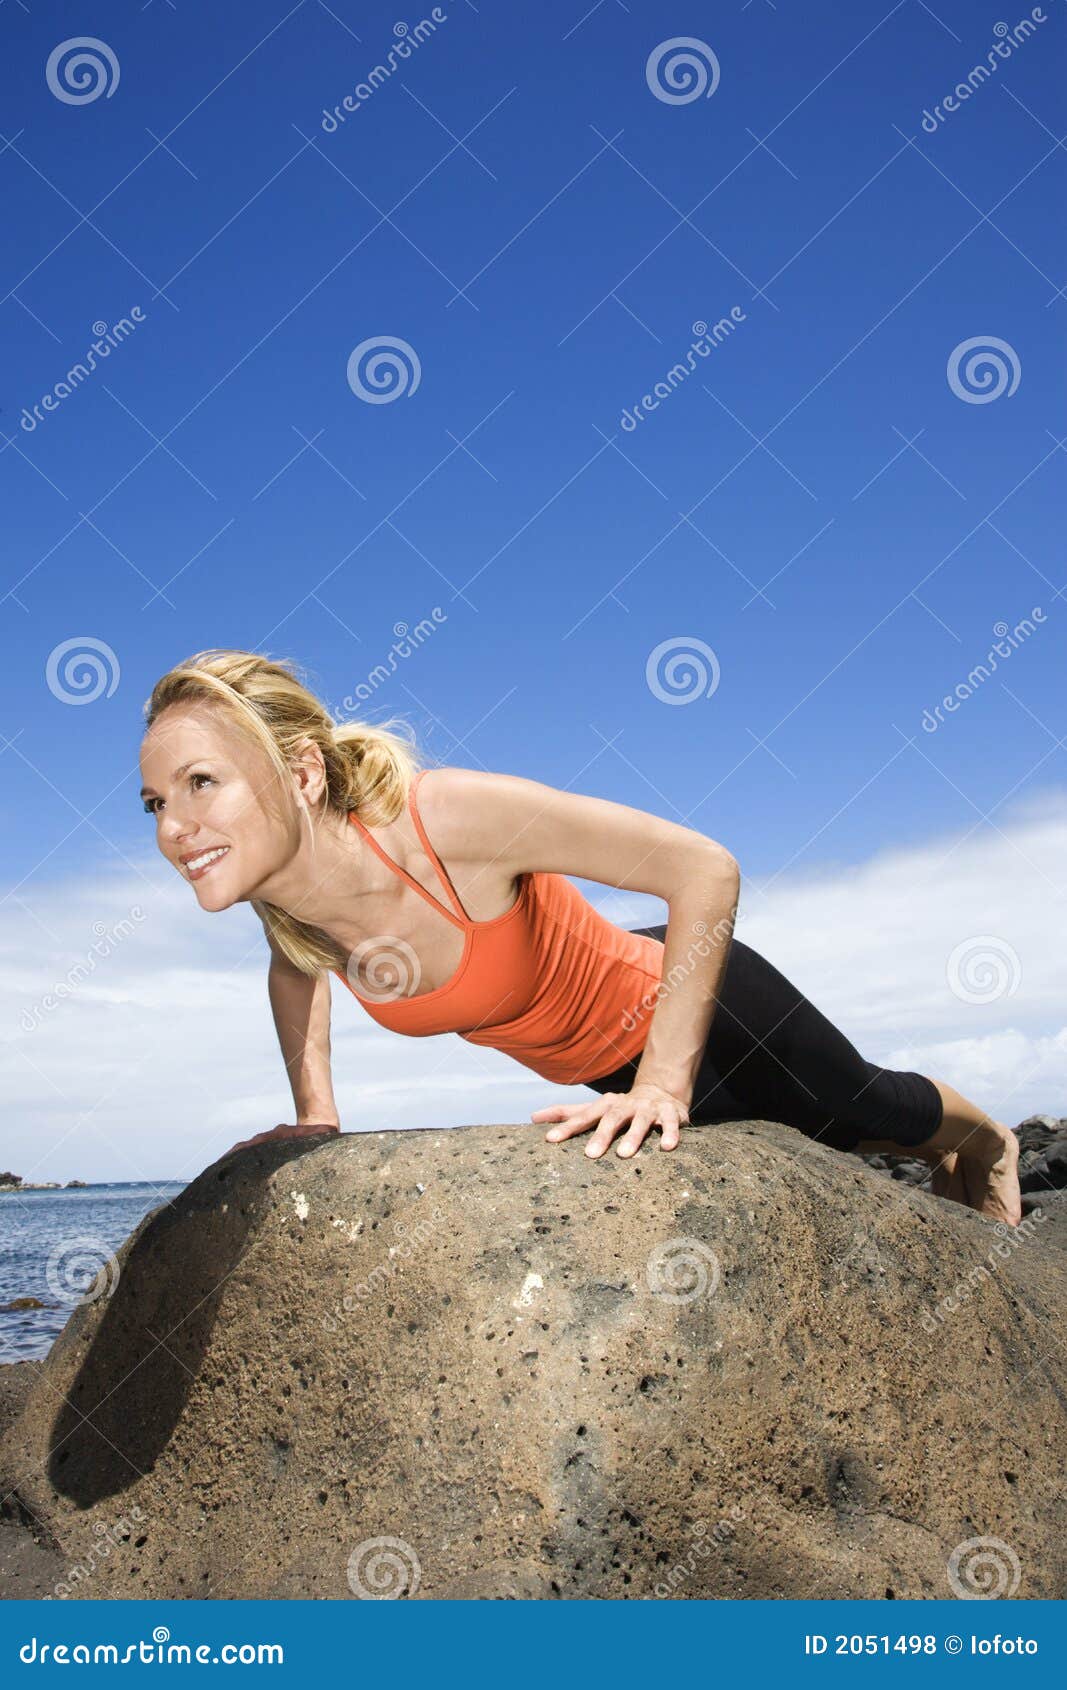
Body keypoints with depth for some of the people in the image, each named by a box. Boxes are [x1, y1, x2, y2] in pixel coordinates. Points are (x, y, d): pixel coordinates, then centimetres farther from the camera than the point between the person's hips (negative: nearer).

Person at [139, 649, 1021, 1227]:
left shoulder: (443, 817, -41)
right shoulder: (272, 889, -21)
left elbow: (706, 868, -37)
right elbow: (297, 965, 5)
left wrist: (665, 1083, -36)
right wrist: (317, 1116, -3)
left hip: (689, 1008, -6)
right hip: (604, 1069, 6)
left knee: (867, 1114, 23)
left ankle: (988, 1145, 60)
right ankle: (953, 1175, 65)